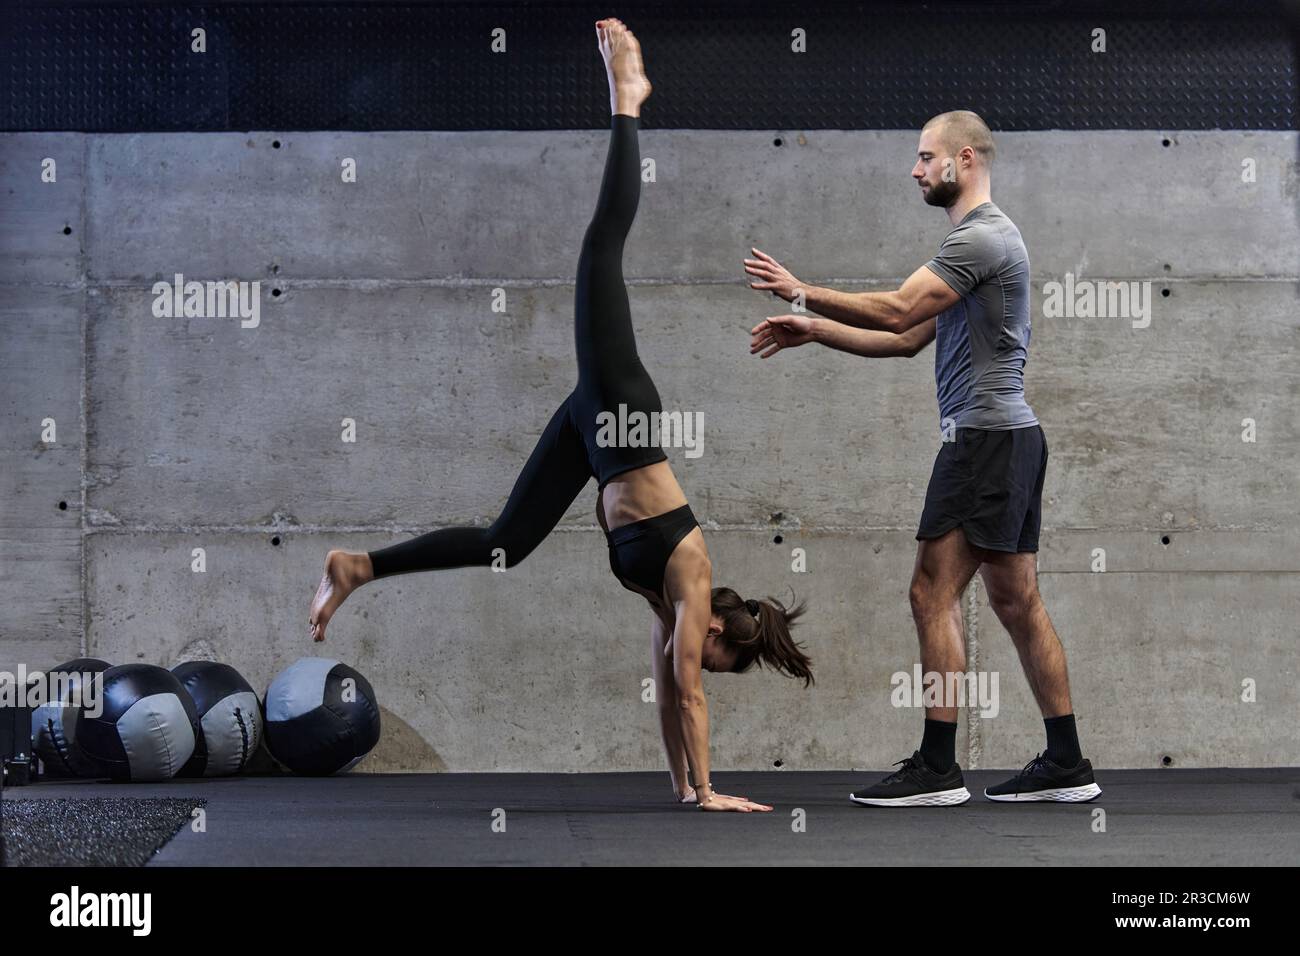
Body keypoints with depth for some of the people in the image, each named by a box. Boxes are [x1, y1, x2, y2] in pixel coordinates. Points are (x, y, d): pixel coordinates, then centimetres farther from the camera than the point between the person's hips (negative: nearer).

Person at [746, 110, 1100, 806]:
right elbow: (907, 339, 23)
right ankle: (1065, 763, 13)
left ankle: (936, 768, -9)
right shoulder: (978, 238, 23)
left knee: (934, 595, -10)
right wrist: (813, 331, 16)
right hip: (1008, 437, 11)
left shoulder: (982, 236, -12)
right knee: (1018, 604, 11)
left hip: (986, 436, -11)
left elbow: (897, 312, -20)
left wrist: (803, 292, -11)